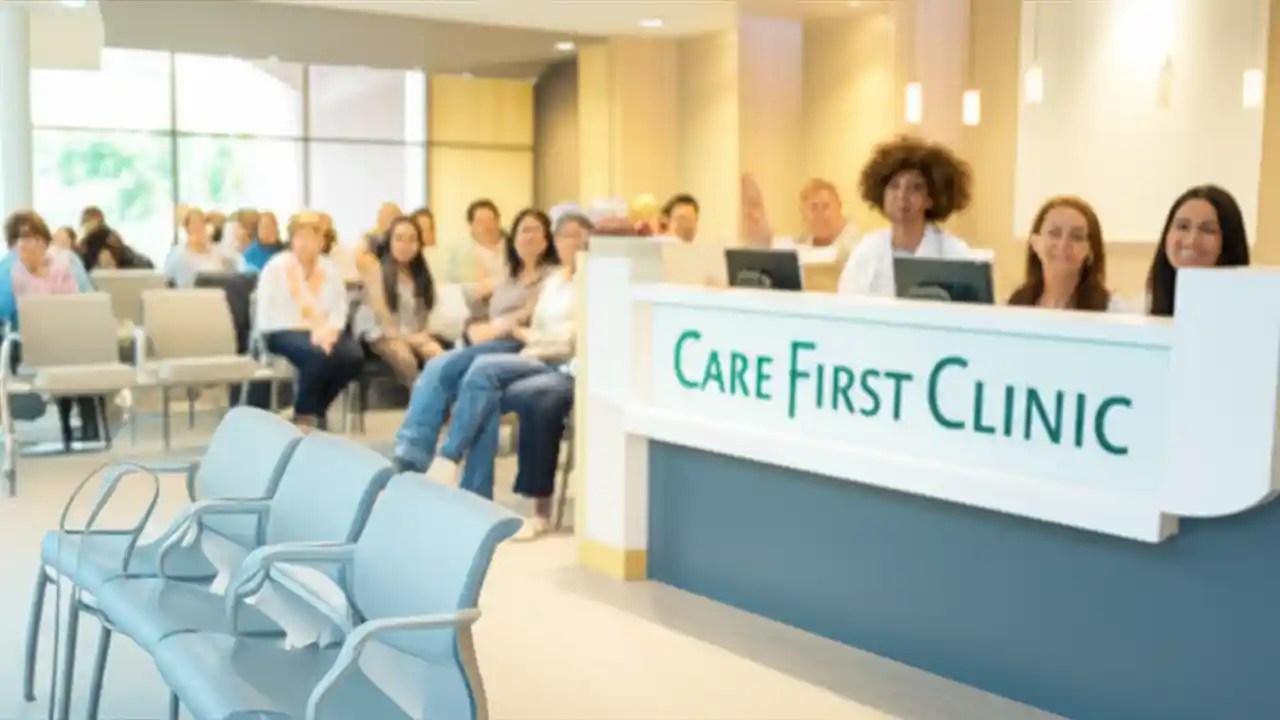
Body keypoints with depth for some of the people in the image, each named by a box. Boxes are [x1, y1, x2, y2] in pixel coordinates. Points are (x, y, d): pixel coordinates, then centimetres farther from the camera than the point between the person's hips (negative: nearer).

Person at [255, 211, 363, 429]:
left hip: (324, 333, 5)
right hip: (284, 332, -4)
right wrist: (310, 332, -18)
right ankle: (303, 414, -13)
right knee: (317, 354, -37)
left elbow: (340, 308, 5)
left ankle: (317, 408, -2)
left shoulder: (330, 270, 14)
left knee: (353, 356, -26)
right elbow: (269, 314, -8)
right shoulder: (275, 267, 0)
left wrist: (329, 330, -17)